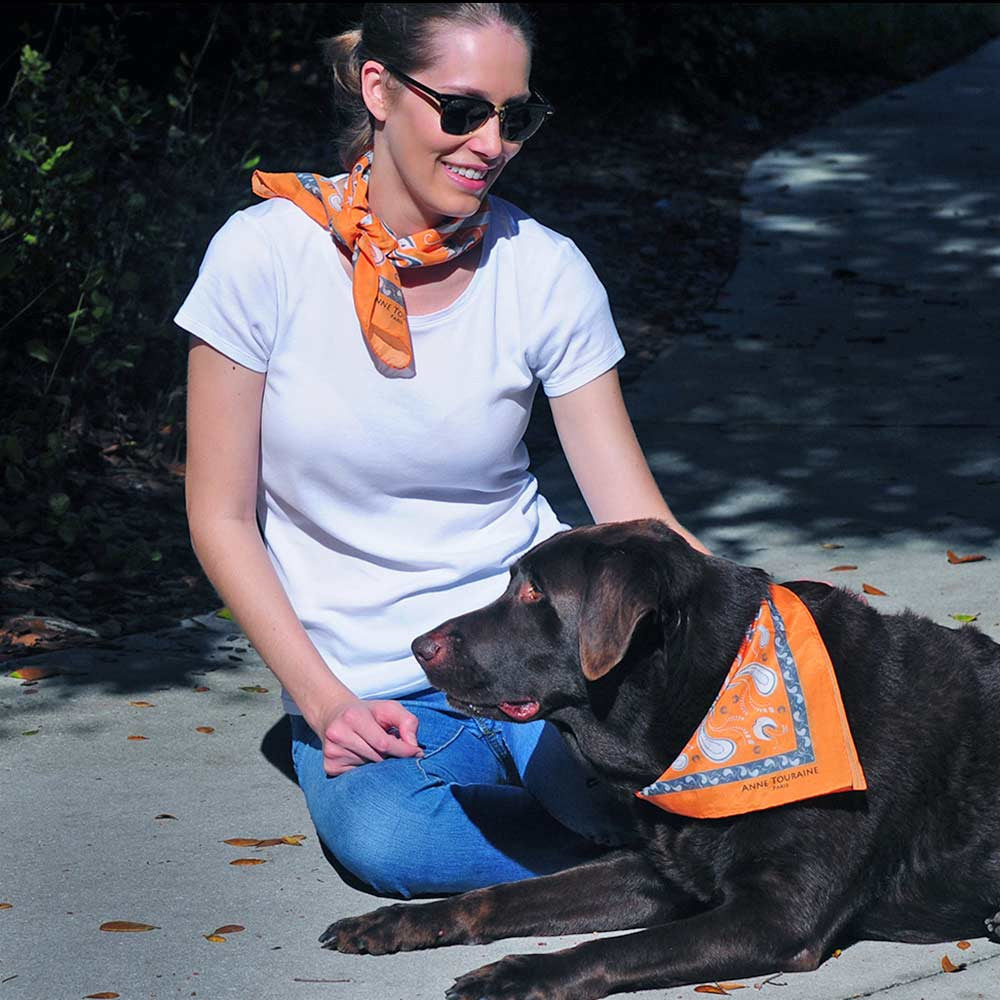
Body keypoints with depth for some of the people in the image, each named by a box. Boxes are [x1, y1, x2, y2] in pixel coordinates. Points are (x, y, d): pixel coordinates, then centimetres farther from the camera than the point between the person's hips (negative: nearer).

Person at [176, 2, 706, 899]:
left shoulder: (545, 272, -5)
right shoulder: (268, 254, -9)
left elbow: (636, 520, -4)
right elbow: (221, 519, -4)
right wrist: (326, 703, -14)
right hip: (359, 680, -1)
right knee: (388, 839, -34)